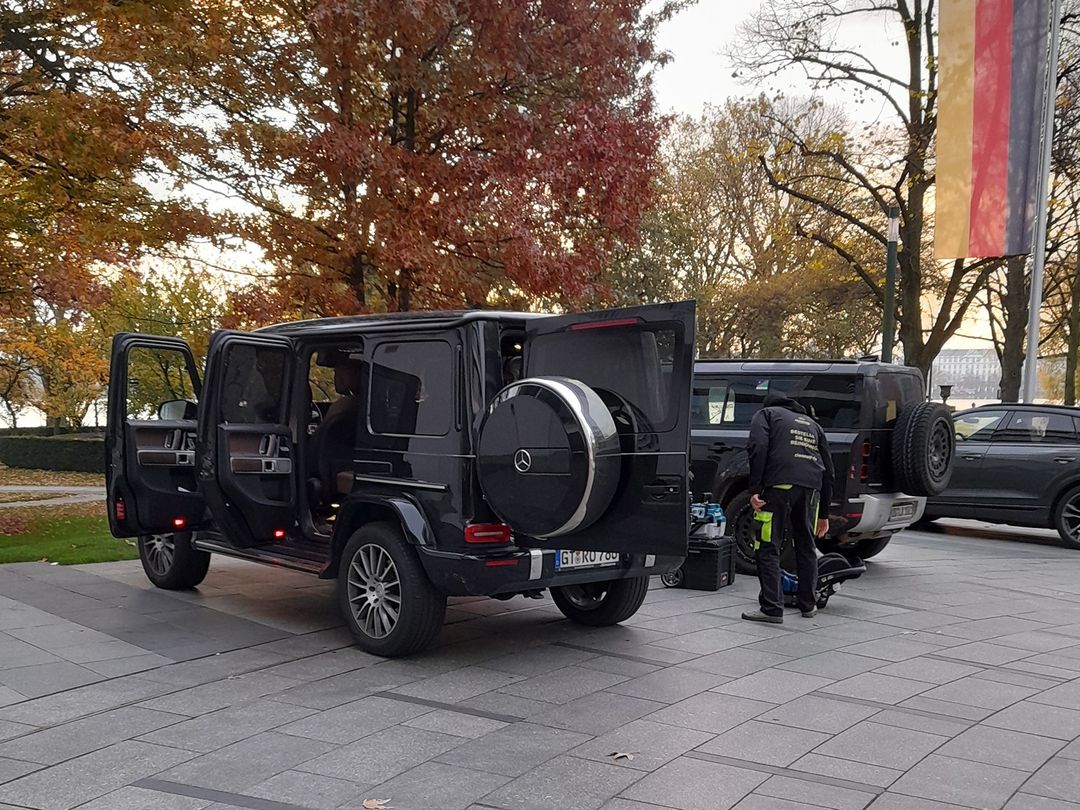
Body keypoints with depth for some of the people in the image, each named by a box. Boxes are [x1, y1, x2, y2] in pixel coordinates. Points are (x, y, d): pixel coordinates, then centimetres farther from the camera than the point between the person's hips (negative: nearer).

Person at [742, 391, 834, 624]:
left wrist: (754, 489, -8)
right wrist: (824, 514, 31)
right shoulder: (812, 424, 31)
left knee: (768, 548, -1)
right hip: (811, 488, 5)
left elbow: (758, 449, -5)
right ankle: (808, 604, 27)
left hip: (779, 485, -5)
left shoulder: (766, 414, 17)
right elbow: (828, 470, 28)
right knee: (806, 546, 19)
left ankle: (772, 608, -5)